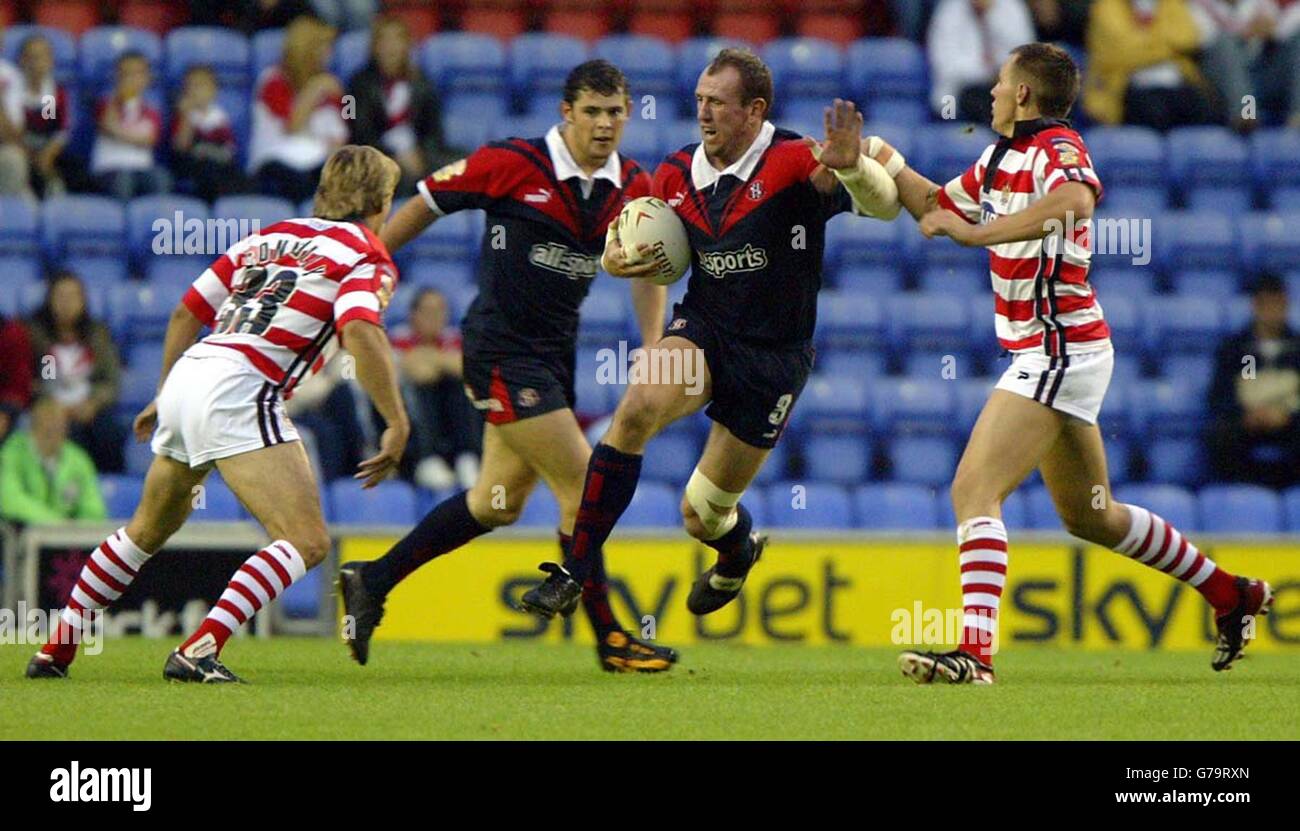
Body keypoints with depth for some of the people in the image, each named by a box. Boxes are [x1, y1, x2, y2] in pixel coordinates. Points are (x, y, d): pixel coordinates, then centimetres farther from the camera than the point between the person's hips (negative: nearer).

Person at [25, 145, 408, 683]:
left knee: (146, 531, 28)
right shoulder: (365, 257, 2)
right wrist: (397, 425, -17)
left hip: (188, 375, 8)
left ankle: (56, 649, 31)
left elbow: (186, 313, 27)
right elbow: (360, 334, -18)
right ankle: (197, 652, -25)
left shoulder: (270, 236, 24)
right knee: (307, 541, -12)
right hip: (238, 392, -8)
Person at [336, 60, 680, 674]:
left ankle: (371, 582, 25)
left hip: (555, 353, 7)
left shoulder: (633, 189, 1)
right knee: (584, 485, -9)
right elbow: (426, 203, -3)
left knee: (499, 502, 12)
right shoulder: (510, 165, -14)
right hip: (501, 351, -7)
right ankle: (609, 640, 1)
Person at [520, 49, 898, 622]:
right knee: (636, 411, -30)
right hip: (701, 332, 3)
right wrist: (615, 258, -7)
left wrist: (852, 166, -50)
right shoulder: (676, 176, -1)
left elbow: (883, 204, -28)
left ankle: (737, 550, 45)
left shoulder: (794, 163, -17)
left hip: (773, 358, -3)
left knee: (702, 516, 4)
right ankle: (574, 571, -22)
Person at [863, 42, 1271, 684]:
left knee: (973, 492, -19)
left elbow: (1075, 201, -39)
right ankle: (1231, 595, 32)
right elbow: (935, 207, 28)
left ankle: (975, 652, -28)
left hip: (1060, 351, -10)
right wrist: (885, 162, 17)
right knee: (1090, 517, 21)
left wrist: (976, 232, -38)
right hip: (1047, 356, 10)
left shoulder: (1057, 148, -15)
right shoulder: (1001, 157, 13)